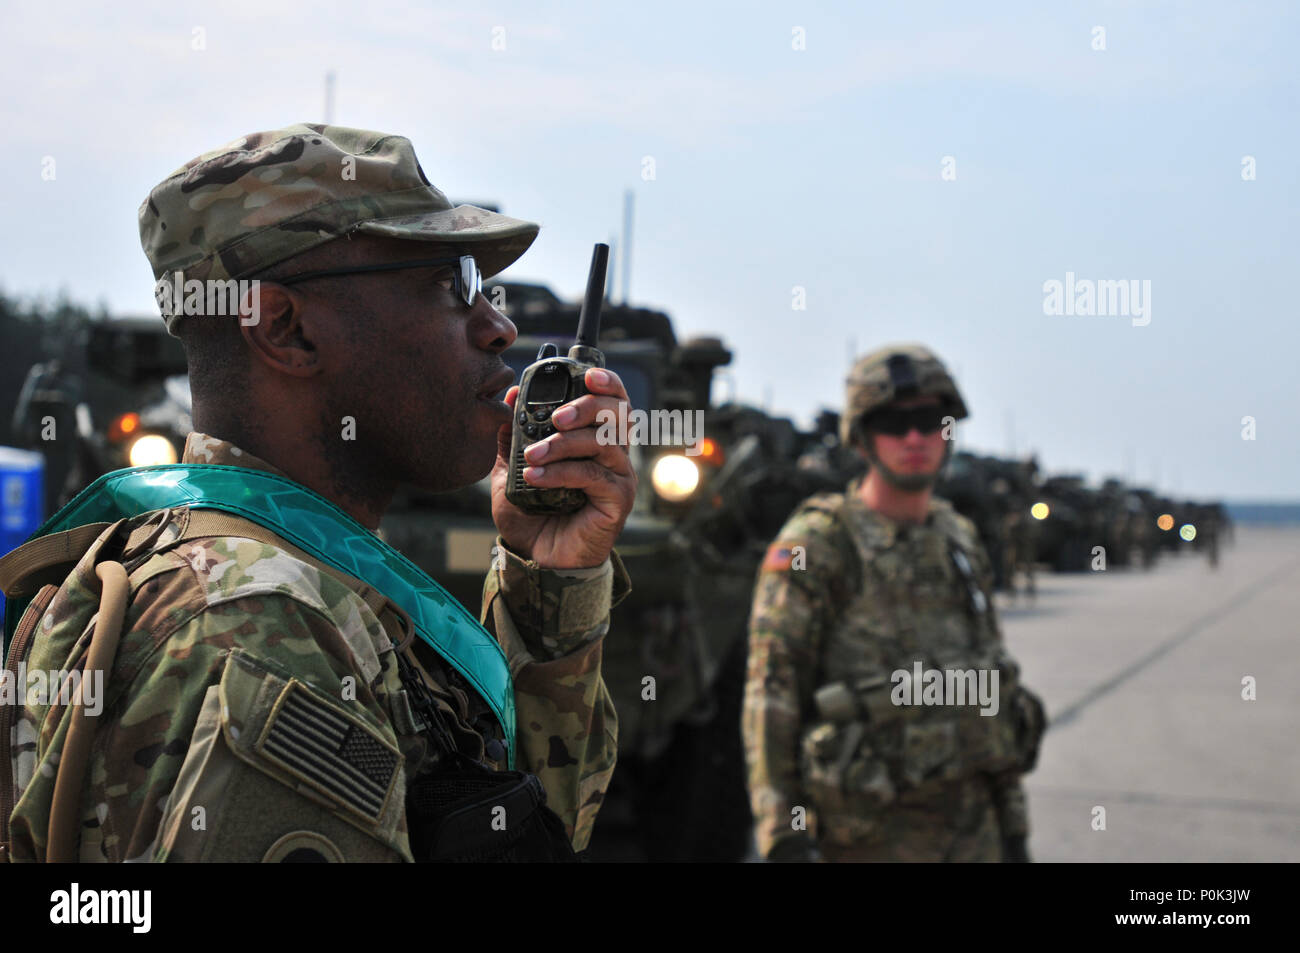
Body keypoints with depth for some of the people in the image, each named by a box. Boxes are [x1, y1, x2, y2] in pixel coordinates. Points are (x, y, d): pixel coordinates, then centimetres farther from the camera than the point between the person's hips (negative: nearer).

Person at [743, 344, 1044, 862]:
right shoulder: (816, 544, -9)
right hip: (871, 833, -6)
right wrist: (780, 832, -19)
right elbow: (770, 693, -13)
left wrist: (1013, 822, 15)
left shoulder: (962, 542, 11)